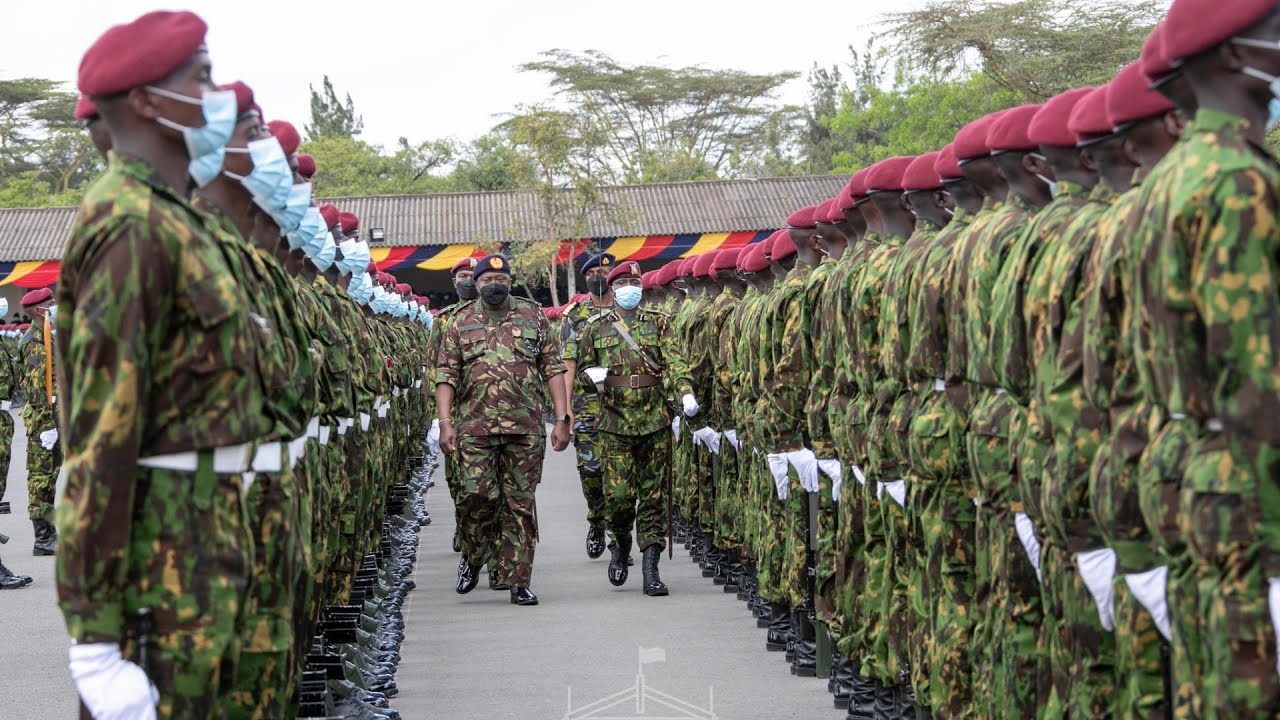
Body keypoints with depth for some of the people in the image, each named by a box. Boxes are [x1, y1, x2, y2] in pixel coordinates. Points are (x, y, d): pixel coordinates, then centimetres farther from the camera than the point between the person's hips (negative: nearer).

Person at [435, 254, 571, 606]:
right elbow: (446, 376, 5)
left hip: (526, 427, 0)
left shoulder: (534, 317, 9)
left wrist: (562, 419, 1)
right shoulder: (461, 323, 8)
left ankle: (518, 581, 7)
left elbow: (553, 369, 8)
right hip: (475, 426, 0)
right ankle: (472, 557, 18)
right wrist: (445, 423, -6)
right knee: (477, 493, -9)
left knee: (520, 503, 1)